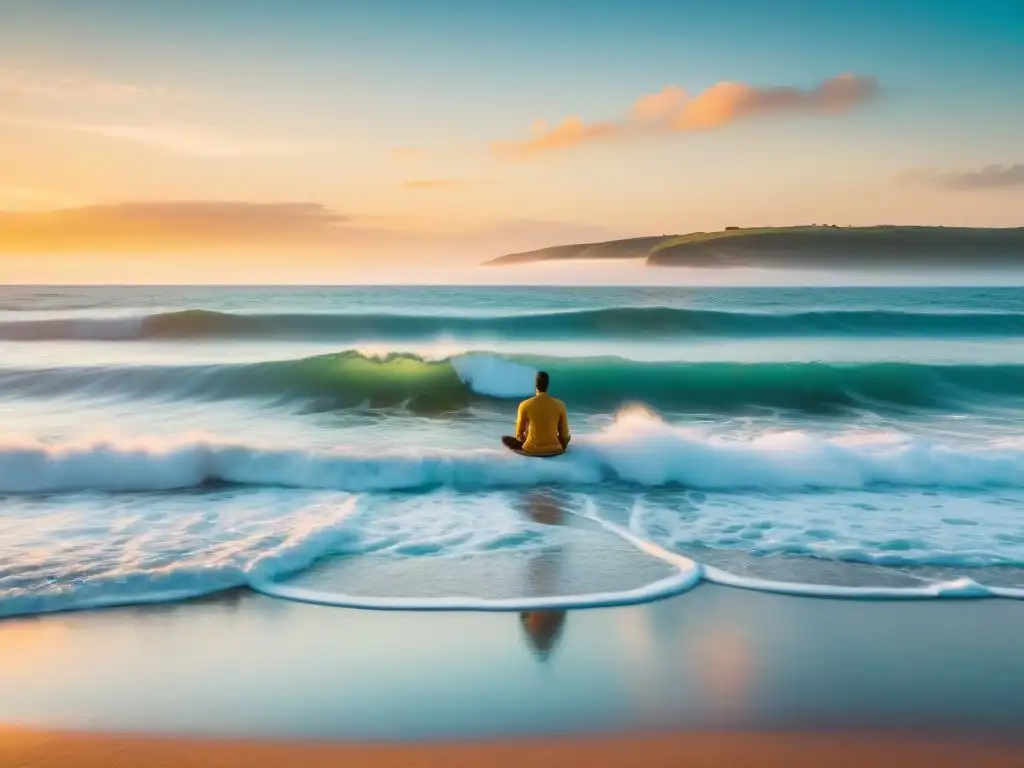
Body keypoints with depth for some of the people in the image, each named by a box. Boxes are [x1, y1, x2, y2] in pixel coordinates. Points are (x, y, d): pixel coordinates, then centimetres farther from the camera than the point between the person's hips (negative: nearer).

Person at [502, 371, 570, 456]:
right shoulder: (560, 405, -5)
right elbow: (564, 434, 3)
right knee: (568, 436, 35)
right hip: (555, 450, 3)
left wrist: (522, 440, 26)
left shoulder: (525, 405, -9)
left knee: (505, 438, 20)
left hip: (532, 451, -3)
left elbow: (519, 433, 2)